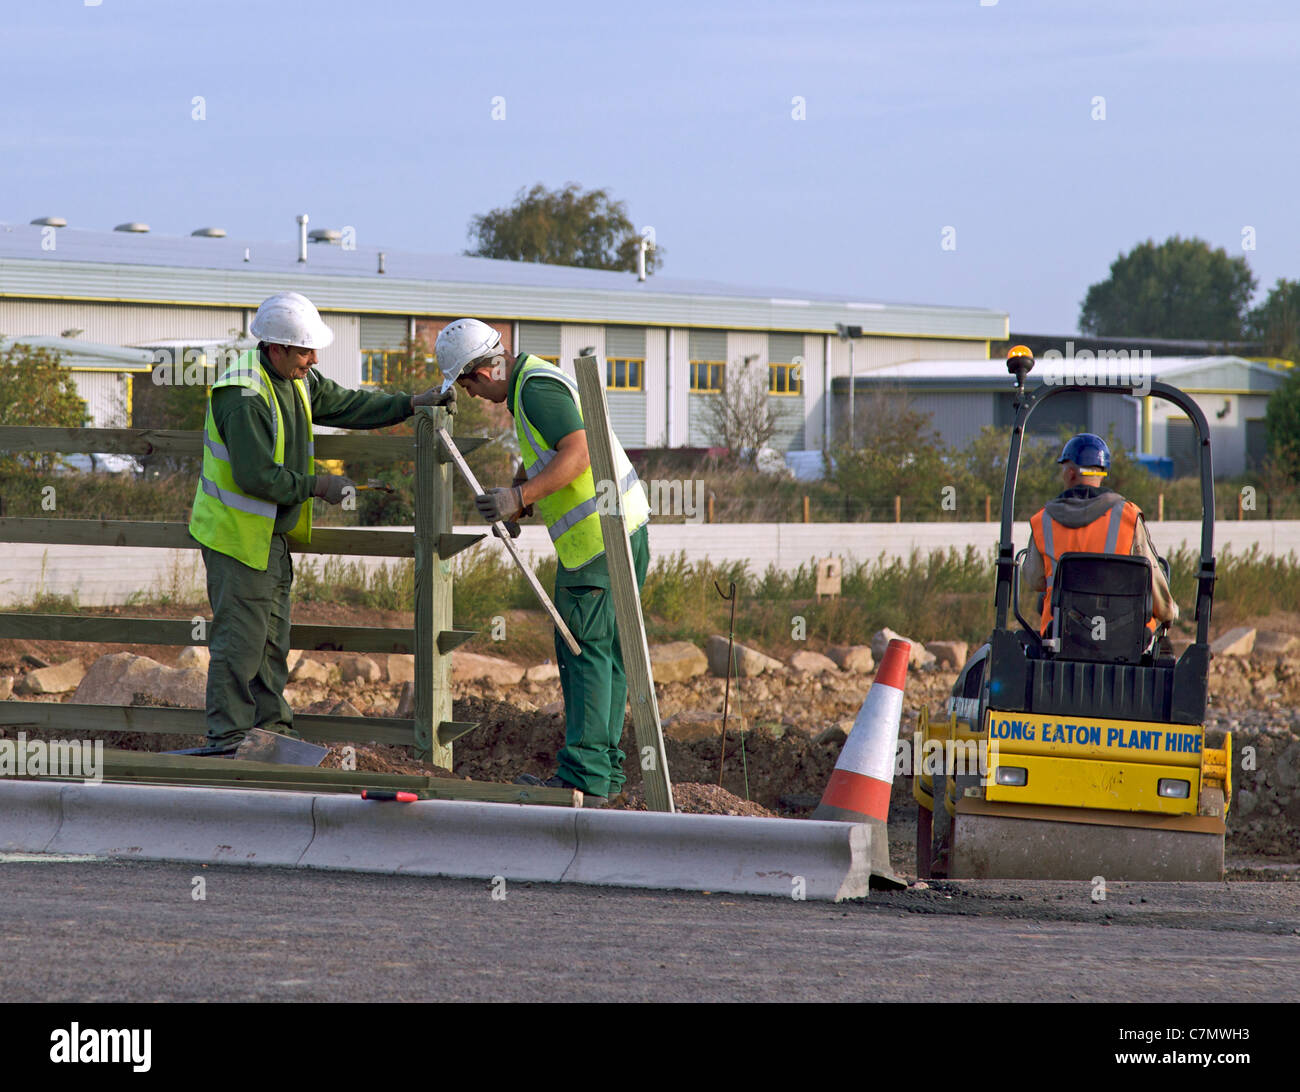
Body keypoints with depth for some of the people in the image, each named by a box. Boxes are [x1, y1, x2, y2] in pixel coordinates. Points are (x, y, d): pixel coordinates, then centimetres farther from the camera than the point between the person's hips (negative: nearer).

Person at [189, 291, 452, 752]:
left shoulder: (298, 380, 5)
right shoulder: (244, 397, -25)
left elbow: (346, 404, 17)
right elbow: (255, 475, -28)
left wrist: (411, 404, 9)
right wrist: (318, 486, -19)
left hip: (271, 533, 10)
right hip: (237, 533, -10)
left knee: (273, 636, 15)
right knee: (240, 636, -7)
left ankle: (271, 724, 24)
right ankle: (228, 737, -2)